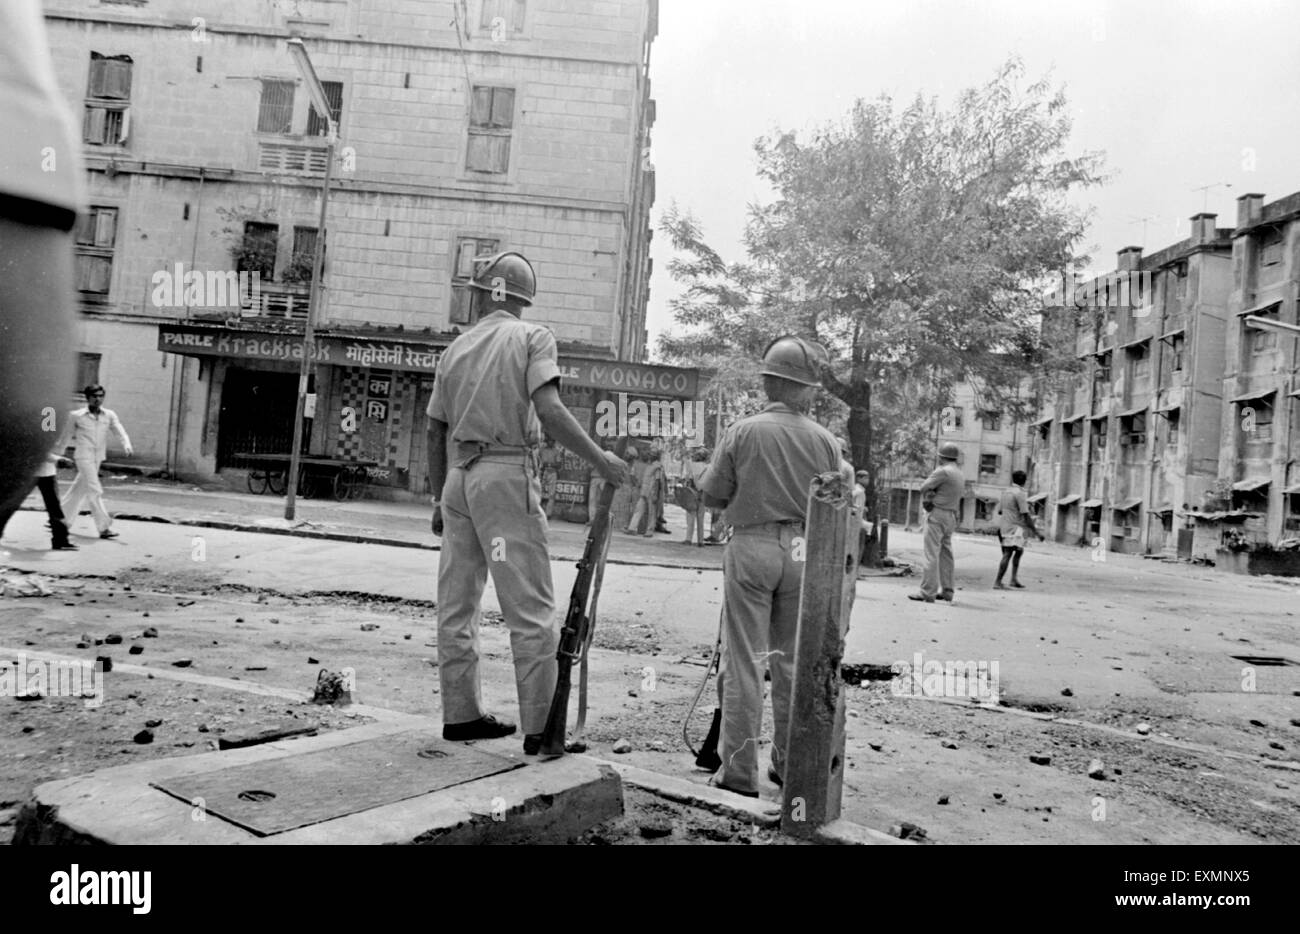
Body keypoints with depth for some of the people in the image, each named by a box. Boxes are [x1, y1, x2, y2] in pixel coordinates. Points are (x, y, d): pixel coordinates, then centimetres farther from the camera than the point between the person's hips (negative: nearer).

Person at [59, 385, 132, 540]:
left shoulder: (109, 415, 3)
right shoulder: (76, 416, -3)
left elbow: (120, 432, -9)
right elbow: (65, 438, 8)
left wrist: (127, 445, -29)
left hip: (98, 458, 5)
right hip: (83, 457, -4)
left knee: (80, 491, 16)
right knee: (95, 491, -11)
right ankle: (104, 528, -13)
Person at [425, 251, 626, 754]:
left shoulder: (456, 348, 16)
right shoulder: (533, 336, 0)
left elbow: (435, 432, 17)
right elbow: (549, 411, -15)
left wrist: (439, 498, 23)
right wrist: (600, 459, -9)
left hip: (459, 477, 6)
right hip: (507, 475, -6)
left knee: (456, 604, 11)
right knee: (531, 608, -5)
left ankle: (461, 713, 17)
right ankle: (540, 726, -5)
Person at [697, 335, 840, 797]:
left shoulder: (742, 432, -8)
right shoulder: (825, 440, -2)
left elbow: (712, 493, -3)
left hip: (752, 546, -3)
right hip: (803, 551, 3)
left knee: (743, 662, 3)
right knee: (792, 663, 14)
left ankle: (739, 772, 7)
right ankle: (790, 764, 24)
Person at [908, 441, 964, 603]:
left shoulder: (943, 471, -13)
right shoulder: (960, 476, 15)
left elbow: (924, 487, -10)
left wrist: (926, 498, 9)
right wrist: (929, 496, 1)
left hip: (937, 514, -9)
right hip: (952, 517, 9)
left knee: (931, 555, -9)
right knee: (946, 554, 12)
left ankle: (928, 592, -11)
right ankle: (947, 591, 14)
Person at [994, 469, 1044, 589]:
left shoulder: (1006, 491, 12)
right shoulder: (1020, 493, -13)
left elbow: (1000, 511, 17)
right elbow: (1025, 515, -17)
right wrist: (1036, 531, -14)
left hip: (1004, 527, 9)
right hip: (1014, 528, -9)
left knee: (1019, 551, 19)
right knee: (1007, 555, -8)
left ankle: (1014, 578, 16)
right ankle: (998, 582, -10)